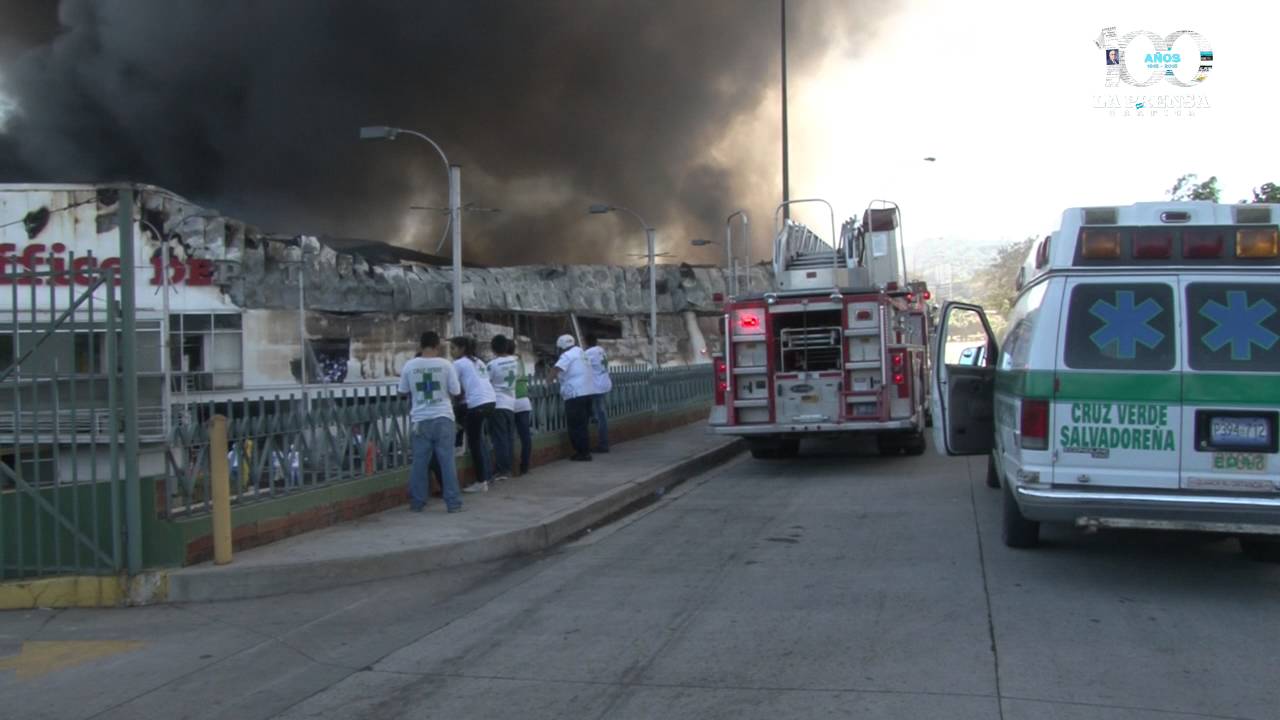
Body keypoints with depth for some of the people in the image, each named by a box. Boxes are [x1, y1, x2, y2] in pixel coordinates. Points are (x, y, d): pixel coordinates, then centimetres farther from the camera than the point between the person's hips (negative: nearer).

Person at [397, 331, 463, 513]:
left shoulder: (409, 366, 0)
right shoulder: (445, 364, -5)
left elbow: (403, 392, 10)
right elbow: (456, 392, 1)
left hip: (420, 419, 2)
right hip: (443, 418, -1)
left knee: (419, 461, 8)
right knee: (447, 461, 1)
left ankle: (417, 502, 13)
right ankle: (453, 502, 1)